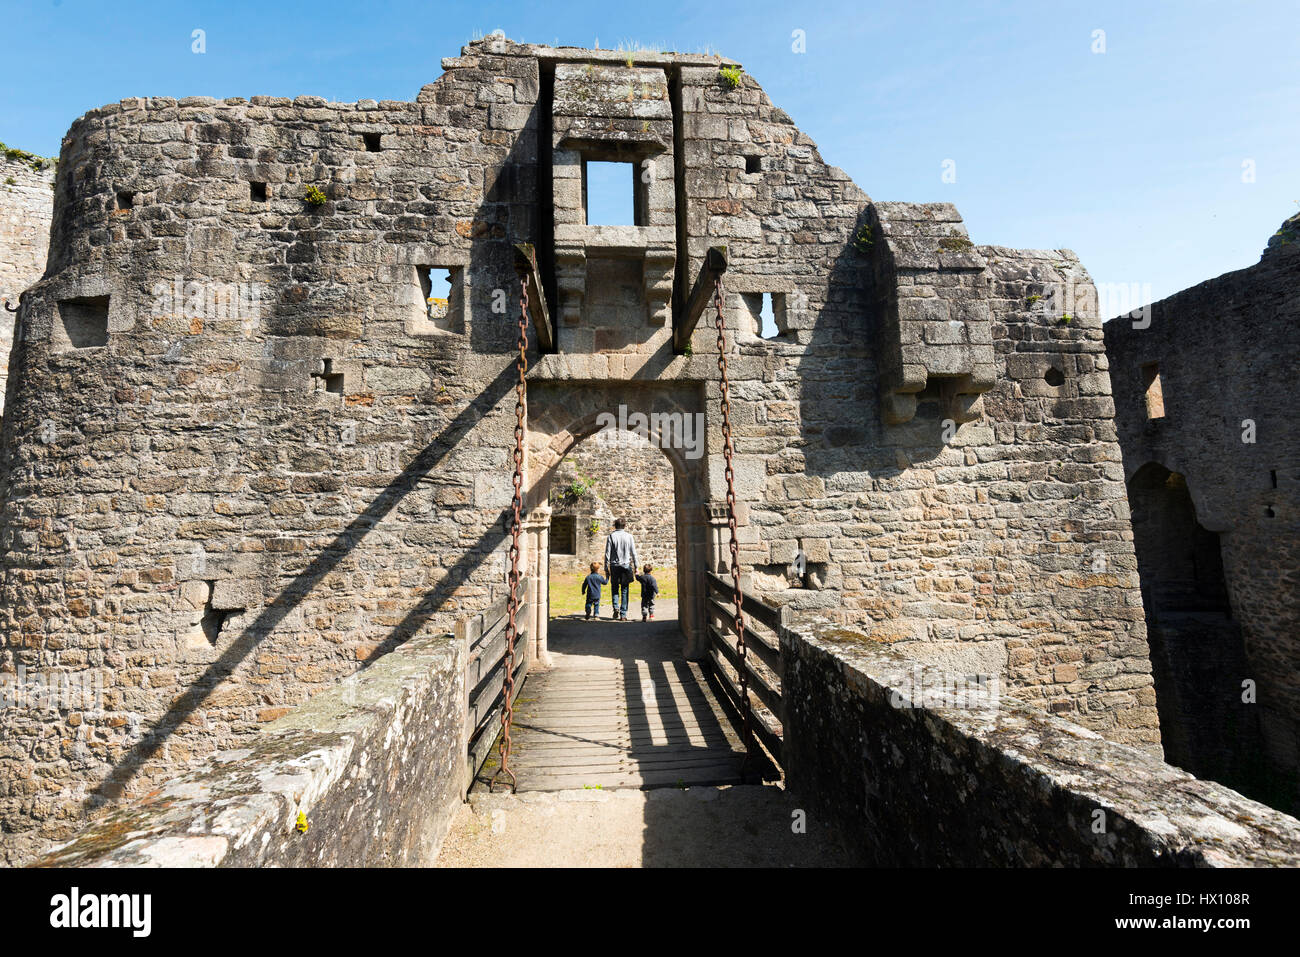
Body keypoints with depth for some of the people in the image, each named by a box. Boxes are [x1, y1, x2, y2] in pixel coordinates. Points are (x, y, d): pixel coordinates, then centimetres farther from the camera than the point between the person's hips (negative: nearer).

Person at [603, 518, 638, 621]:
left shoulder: (611, 536, -1)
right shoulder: (629, 536, 2)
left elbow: (607, 554, -3)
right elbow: (633, 553, 2)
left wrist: (606, 568, 2)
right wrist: (636, 567, 8)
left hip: (614, 566, 0)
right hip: (626, 565, 0)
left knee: (614, 588, 15)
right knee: (624, 590, 6)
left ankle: (616, 608, -6)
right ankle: (623, 615, 4)